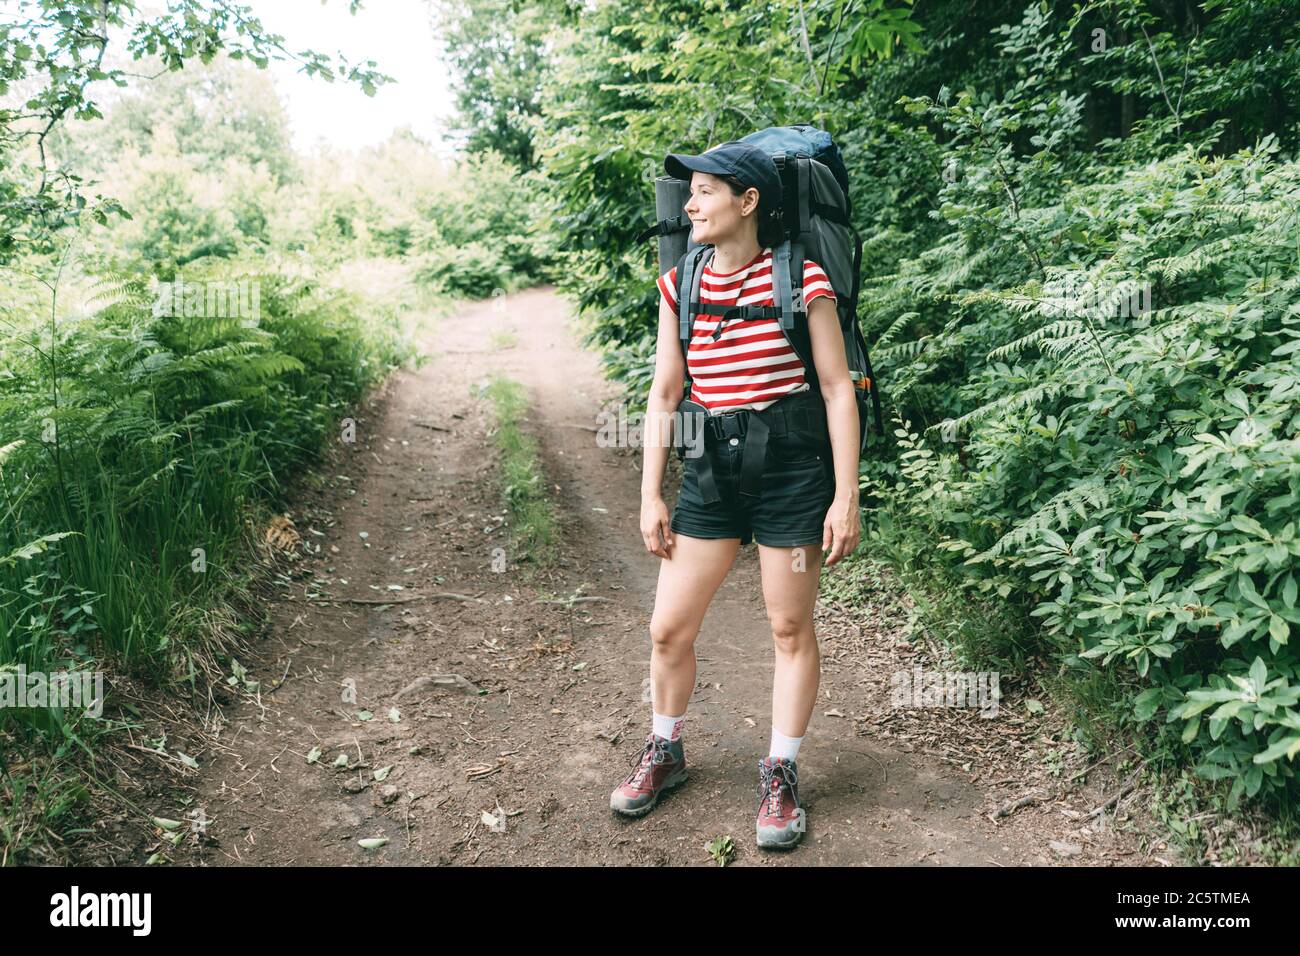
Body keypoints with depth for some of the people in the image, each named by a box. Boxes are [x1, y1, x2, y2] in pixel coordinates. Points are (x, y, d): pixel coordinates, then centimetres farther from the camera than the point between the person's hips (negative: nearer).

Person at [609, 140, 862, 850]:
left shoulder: (800, 278, -8)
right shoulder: (679, 287, 4)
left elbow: (838, 390, -6)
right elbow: (664, 397, 8)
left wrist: (845, 497, -9)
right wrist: (651, 495, 6)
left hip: (793, 471, -4)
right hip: (711, 473, 4)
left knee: (790, 628, 8)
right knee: (668, 629, 7)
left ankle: (780, 774, 25)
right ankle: (664, 751, 32)